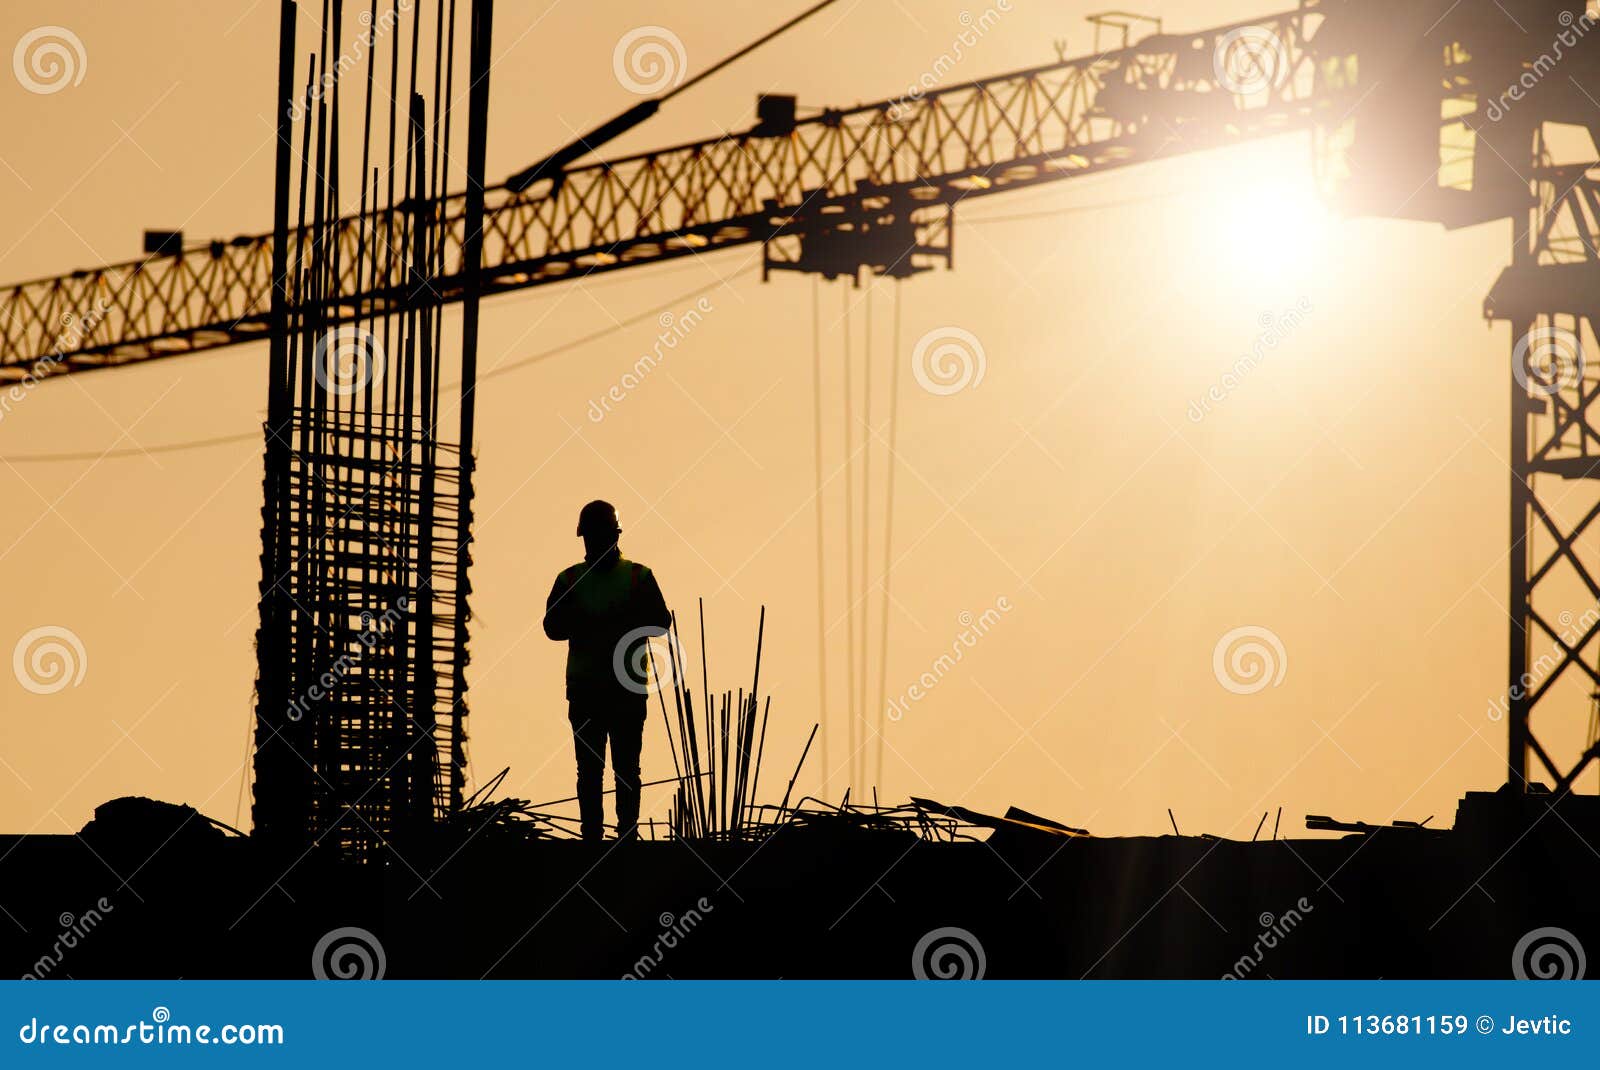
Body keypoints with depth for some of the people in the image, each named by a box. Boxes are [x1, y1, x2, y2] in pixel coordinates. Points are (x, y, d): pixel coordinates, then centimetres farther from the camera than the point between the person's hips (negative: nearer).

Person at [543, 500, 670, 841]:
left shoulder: (639, 576, 6)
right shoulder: (569, 579, 10)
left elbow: (661, 622, -4)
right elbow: (552, 627, -1)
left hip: (630, 688, -1)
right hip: (583, 688, 1)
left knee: (627, 768, -2)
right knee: (589, 770, 1)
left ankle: (628, 834, -2)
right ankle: (591, 834, 2)